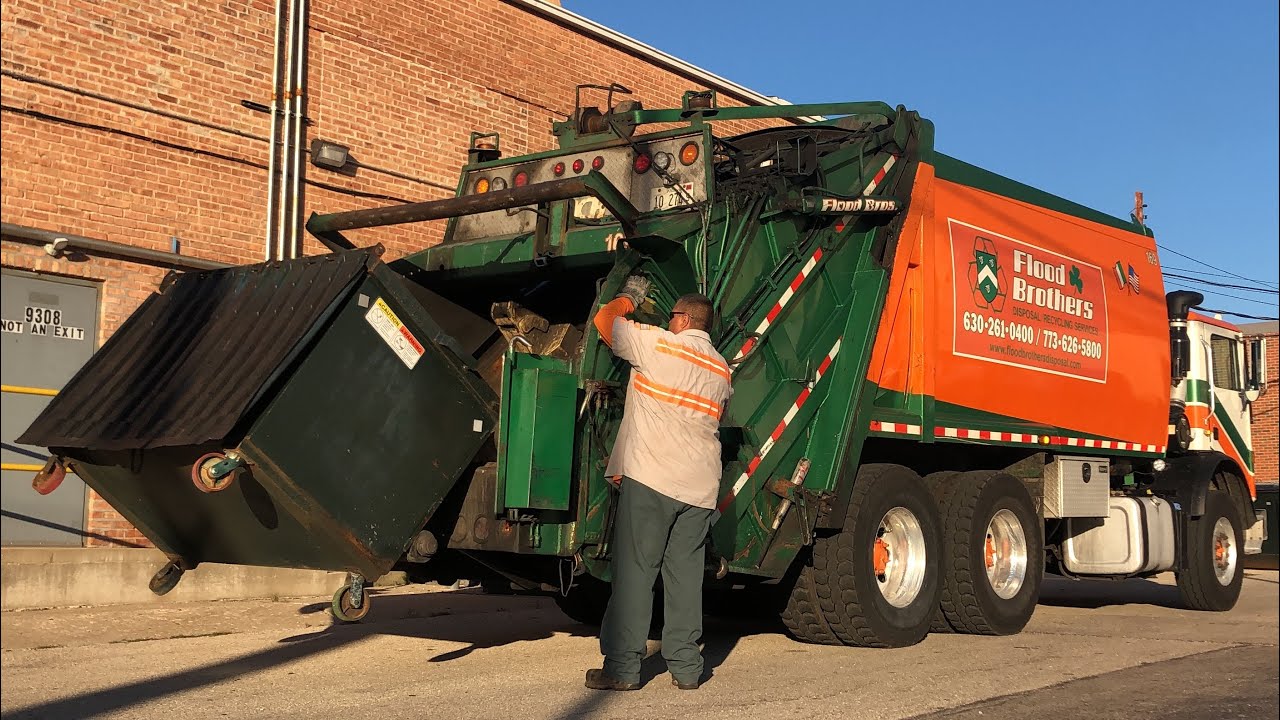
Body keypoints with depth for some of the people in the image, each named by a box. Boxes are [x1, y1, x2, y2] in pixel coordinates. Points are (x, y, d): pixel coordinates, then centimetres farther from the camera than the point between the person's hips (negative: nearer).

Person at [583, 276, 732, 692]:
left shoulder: (658, 345, -3)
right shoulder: (722, 371, 15)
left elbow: (607, 322, 6)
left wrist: (629, 297, 25)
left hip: (650, 478, -5)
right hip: (700, 485, 5)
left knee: (634, 570, -2)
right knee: (685, 573, 9)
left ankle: (622, 668, 0)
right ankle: (685, 667, 12)